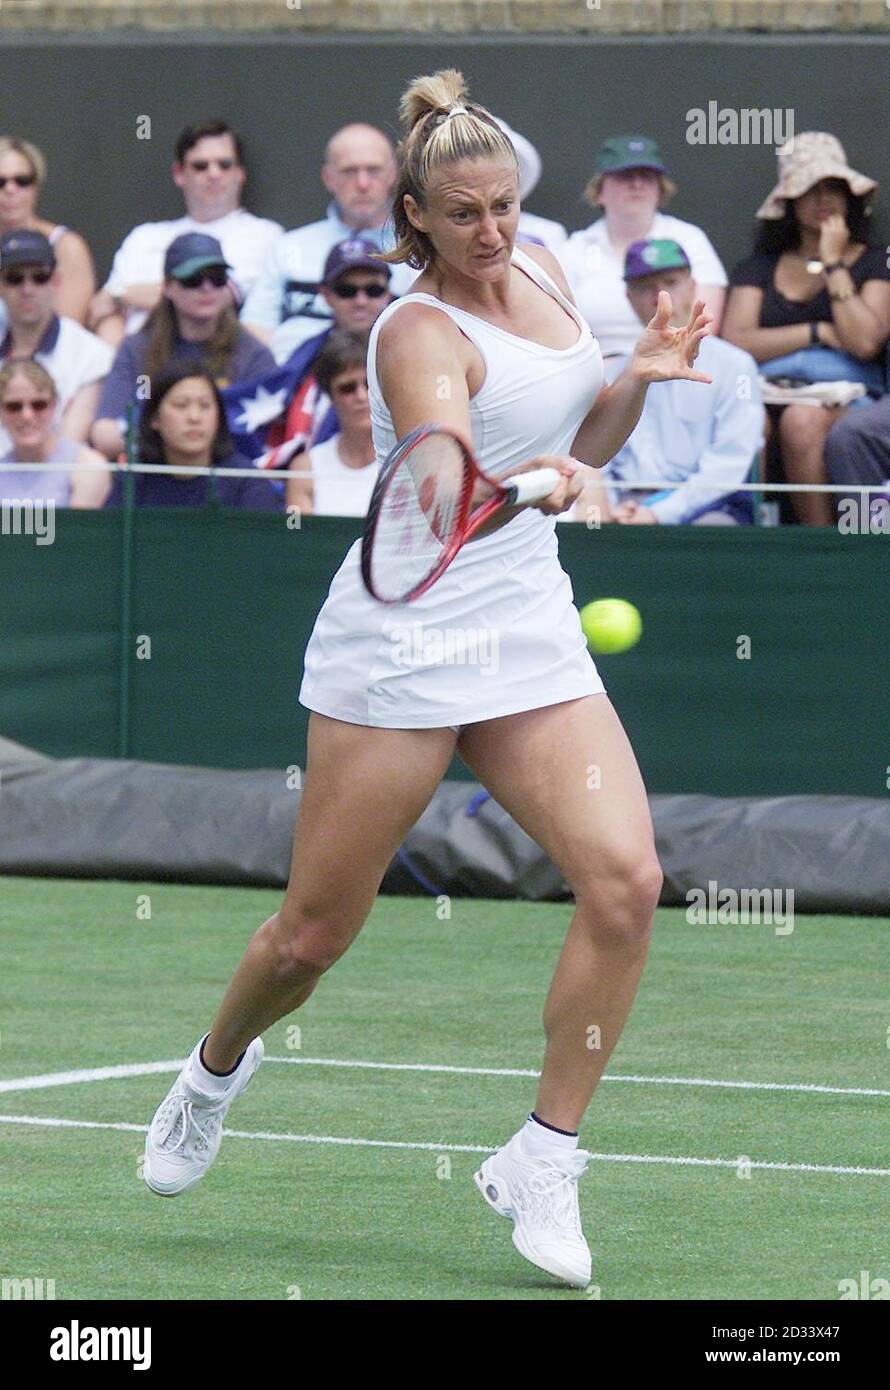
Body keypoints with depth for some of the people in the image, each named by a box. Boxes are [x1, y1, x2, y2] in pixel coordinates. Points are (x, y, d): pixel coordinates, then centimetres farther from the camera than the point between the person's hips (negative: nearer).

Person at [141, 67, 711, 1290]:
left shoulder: (543, 272, 7)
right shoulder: (421, 335, -15)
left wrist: (640, 378, 1)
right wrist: (523, 485, -55)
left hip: (528, 633, 6)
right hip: (404, 638, -6)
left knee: (624, 879, -16)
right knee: (316, 932, 2)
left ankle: (543, 1163, -6)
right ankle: (218, 1069, 37)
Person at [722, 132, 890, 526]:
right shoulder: (760, 267, 21)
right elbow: (735, 342, 4)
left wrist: (834, 264, 1)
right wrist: (818, 333, -1)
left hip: (847, 400, -2)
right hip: (771, 391, 2)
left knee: (802, 421, -37)